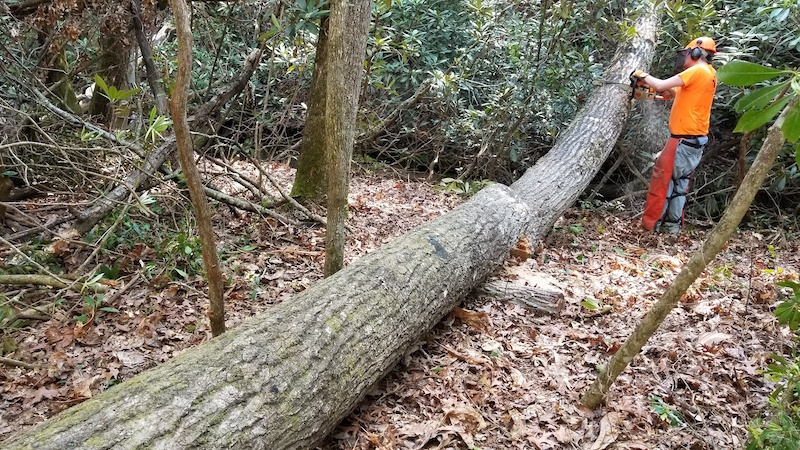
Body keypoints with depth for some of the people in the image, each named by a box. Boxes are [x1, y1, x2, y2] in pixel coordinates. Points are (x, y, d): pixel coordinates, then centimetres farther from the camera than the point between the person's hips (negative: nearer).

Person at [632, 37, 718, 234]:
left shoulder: (698, 71, -14)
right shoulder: (709, 74, 16)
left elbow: (662, 86, -20)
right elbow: (675, 93, 17)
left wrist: (643, 76, -3)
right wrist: (649, 84, 9)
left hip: (684, 140, -9)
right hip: (695, 140, 9)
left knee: (662, 180, -4)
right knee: (679, 183, 14)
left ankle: (650, 224, -1)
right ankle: (673, 225, 18)